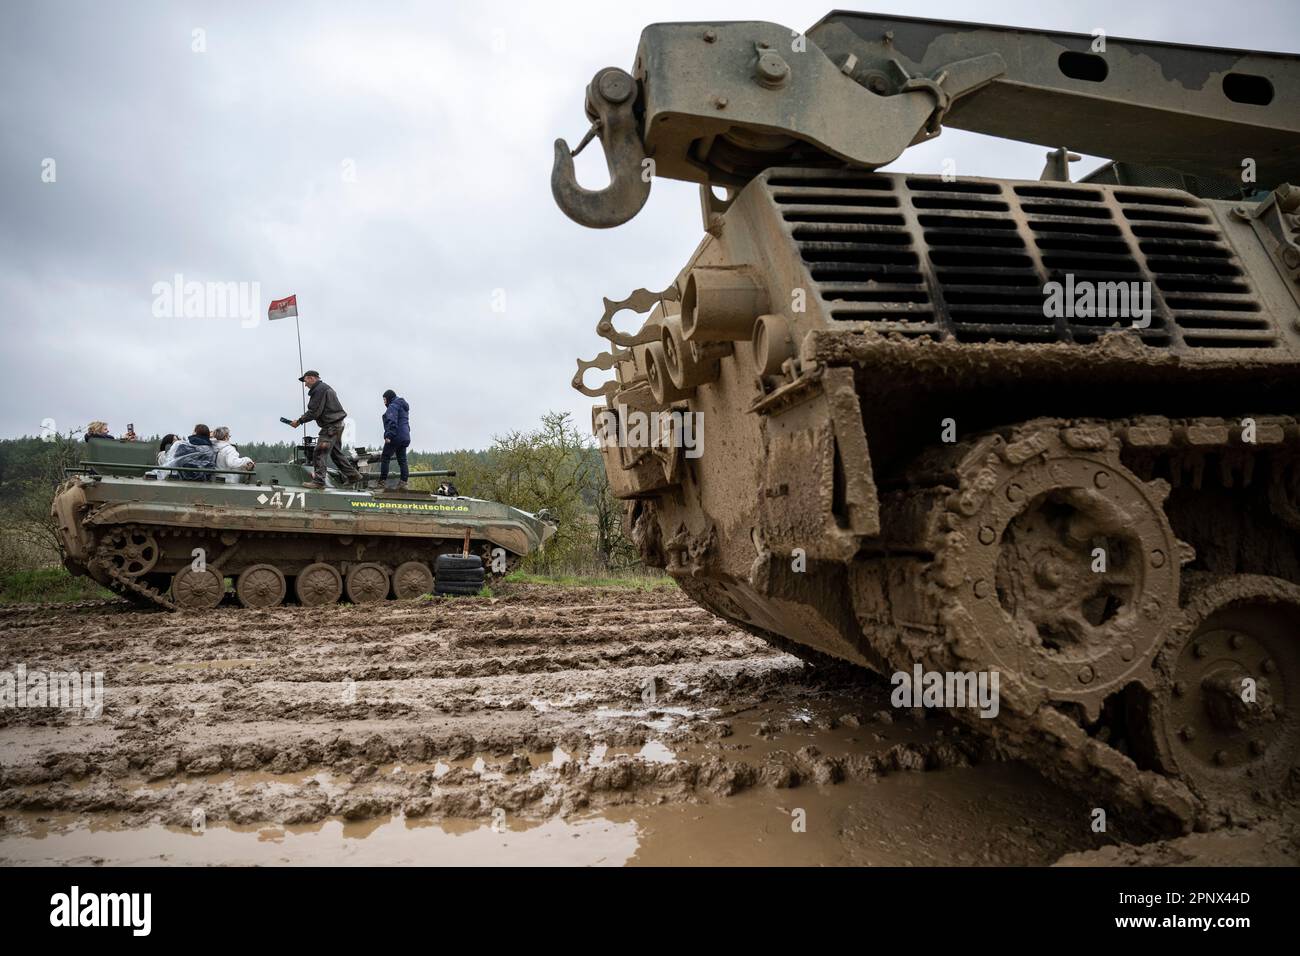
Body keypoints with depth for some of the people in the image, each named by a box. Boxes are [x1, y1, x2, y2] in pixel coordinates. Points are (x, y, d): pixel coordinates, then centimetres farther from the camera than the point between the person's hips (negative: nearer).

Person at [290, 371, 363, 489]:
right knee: (336, 453, 16)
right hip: (337, 425, 11)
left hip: (330, 426, -11)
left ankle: (318, 480, -12)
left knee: (320, 453, -10)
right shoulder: (325, 388, 21)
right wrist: (304, 417, 11)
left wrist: (299, 421, -10)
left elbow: (315, 412, -17)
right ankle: (353, 476, 19)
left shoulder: (319, 390, -12)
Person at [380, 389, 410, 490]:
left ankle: (382, 481, -6)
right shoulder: (404, 407, 24)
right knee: (402, 460, 7)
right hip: (405, 437, 9)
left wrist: (388, 435, -22)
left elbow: (392, 422, -18)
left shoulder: (393, 406, -6)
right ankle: (403, 482, 1)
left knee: (385, 458, -4)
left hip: (395, 437, -9)